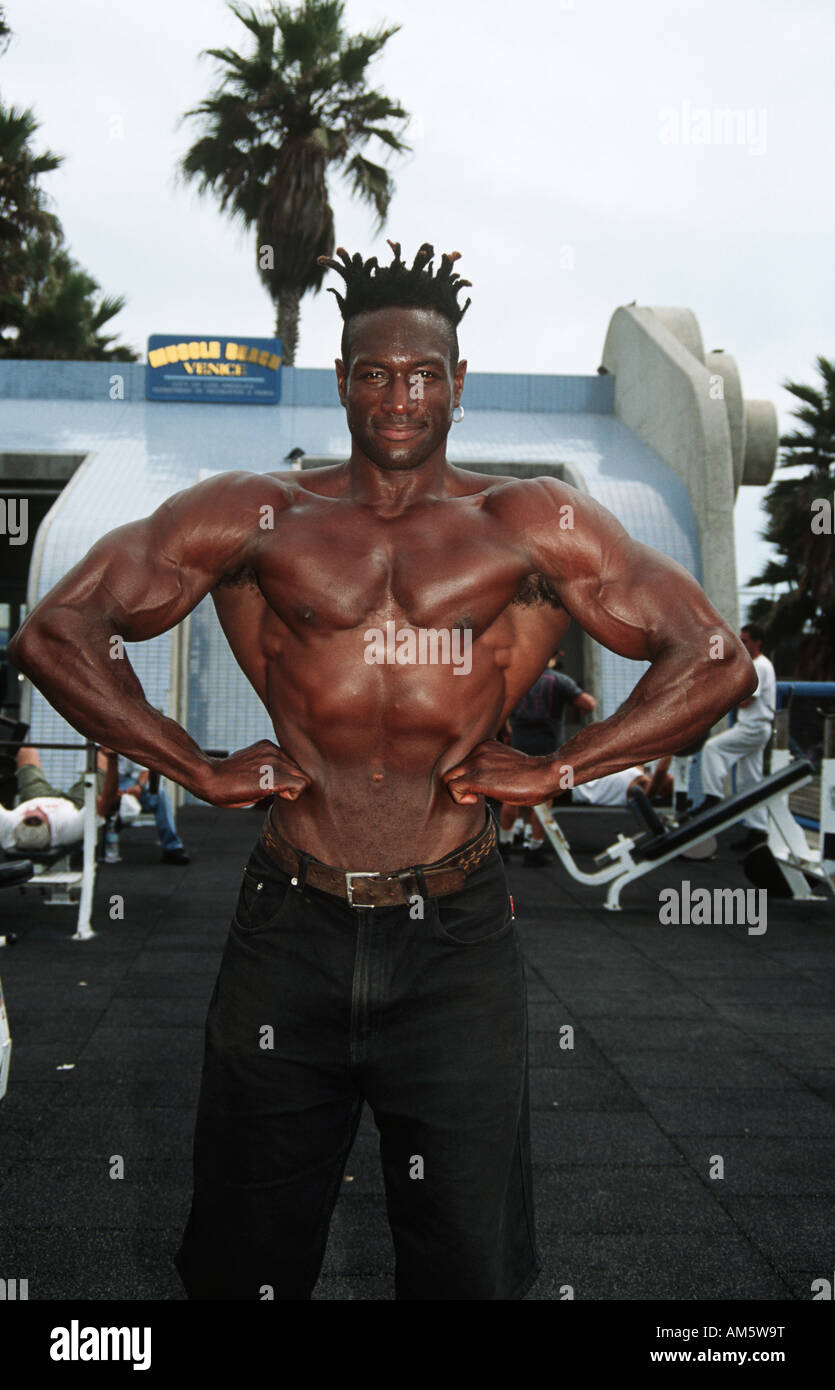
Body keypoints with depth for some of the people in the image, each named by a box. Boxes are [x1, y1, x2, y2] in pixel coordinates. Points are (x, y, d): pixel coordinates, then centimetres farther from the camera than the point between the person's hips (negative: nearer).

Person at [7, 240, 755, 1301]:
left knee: (471, 1264, 12)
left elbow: (717, 663, 2)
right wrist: (199, 769, -3)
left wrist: (555, 769, -5)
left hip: (456, 938, 0)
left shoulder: (533, 526, 3)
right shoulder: (257, 518, 4)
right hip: (290, 933, 1)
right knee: (247, 1260, 15)